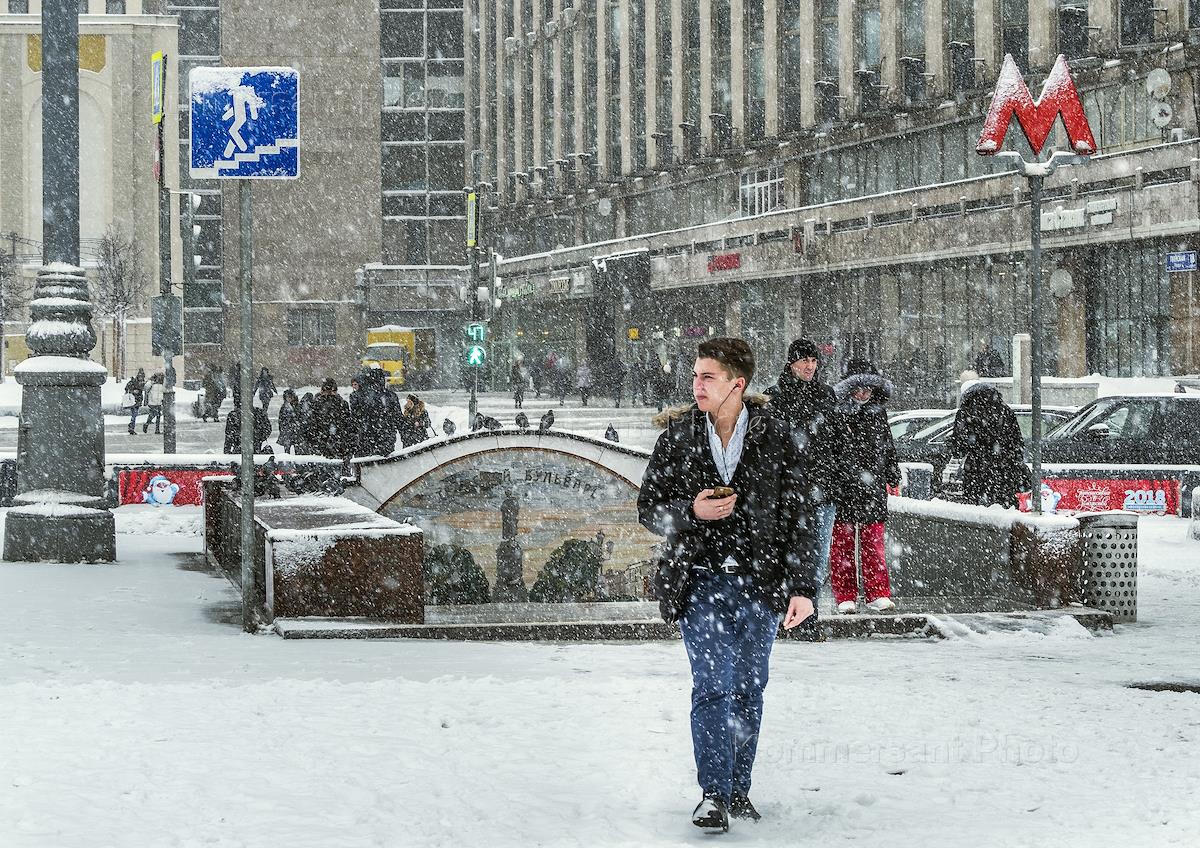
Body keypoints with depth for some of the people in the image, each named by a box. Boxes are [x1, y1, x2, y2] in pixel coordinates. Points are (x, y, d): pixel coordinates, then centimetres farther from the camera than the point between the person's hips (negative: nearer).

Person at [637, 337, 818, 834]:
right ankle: (713, 794, -8)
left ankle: (739, 790, 20)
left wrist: (802, 587, -6)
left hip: (759, 581, 1)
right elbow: (649, 509, 7)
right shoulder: (677, 436, 1)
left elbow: (796, 517, 1)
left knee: (749, 690, 8)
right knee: (713, 687, -11)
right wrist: (692, 512, -14)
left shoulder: (773, 437, -1)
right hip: (701, 581, -1)